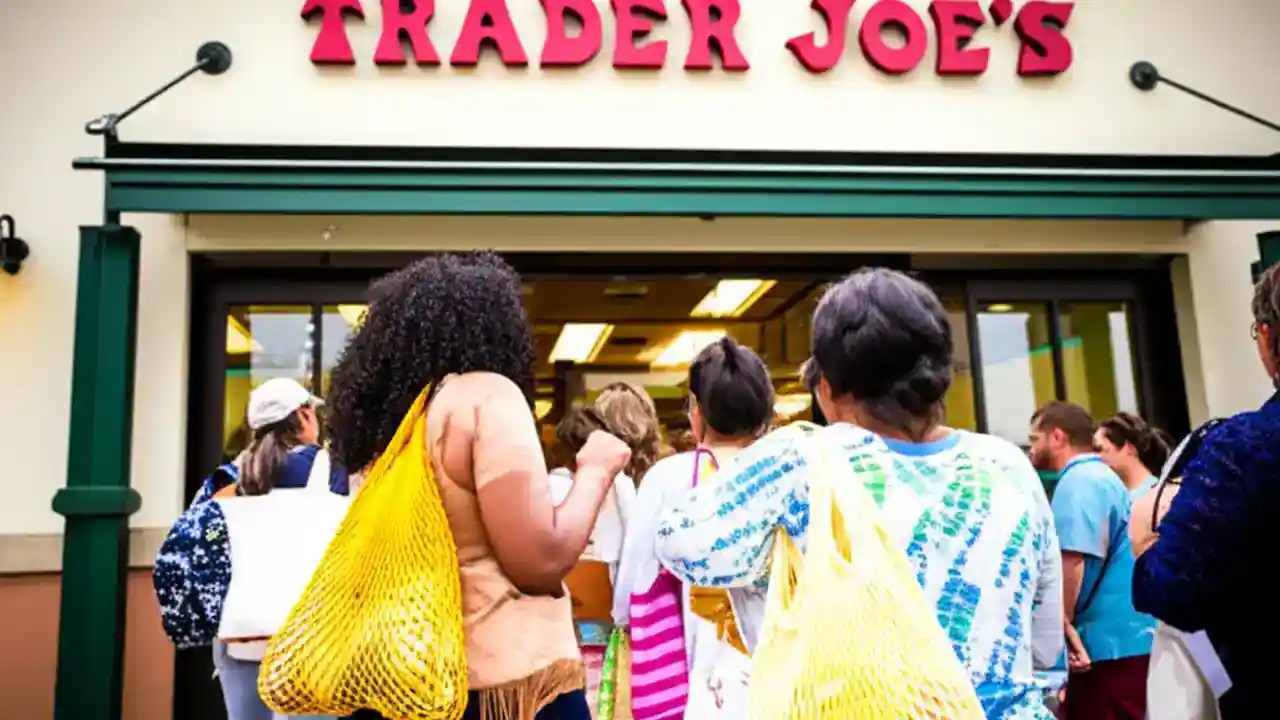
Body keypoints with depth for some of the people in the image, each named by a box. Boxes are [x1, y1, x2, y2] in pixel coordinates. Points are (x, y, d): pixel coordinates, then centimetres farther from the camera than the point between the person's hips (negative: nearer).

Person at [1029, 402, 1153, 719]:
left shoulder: (1078, 481, -13)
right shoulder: (1100, 476, 19)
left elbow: (1072, 562, -23)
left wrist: (1064, 624, -17)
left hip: (1110, 642, -10)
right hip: (1121, 638, 10)